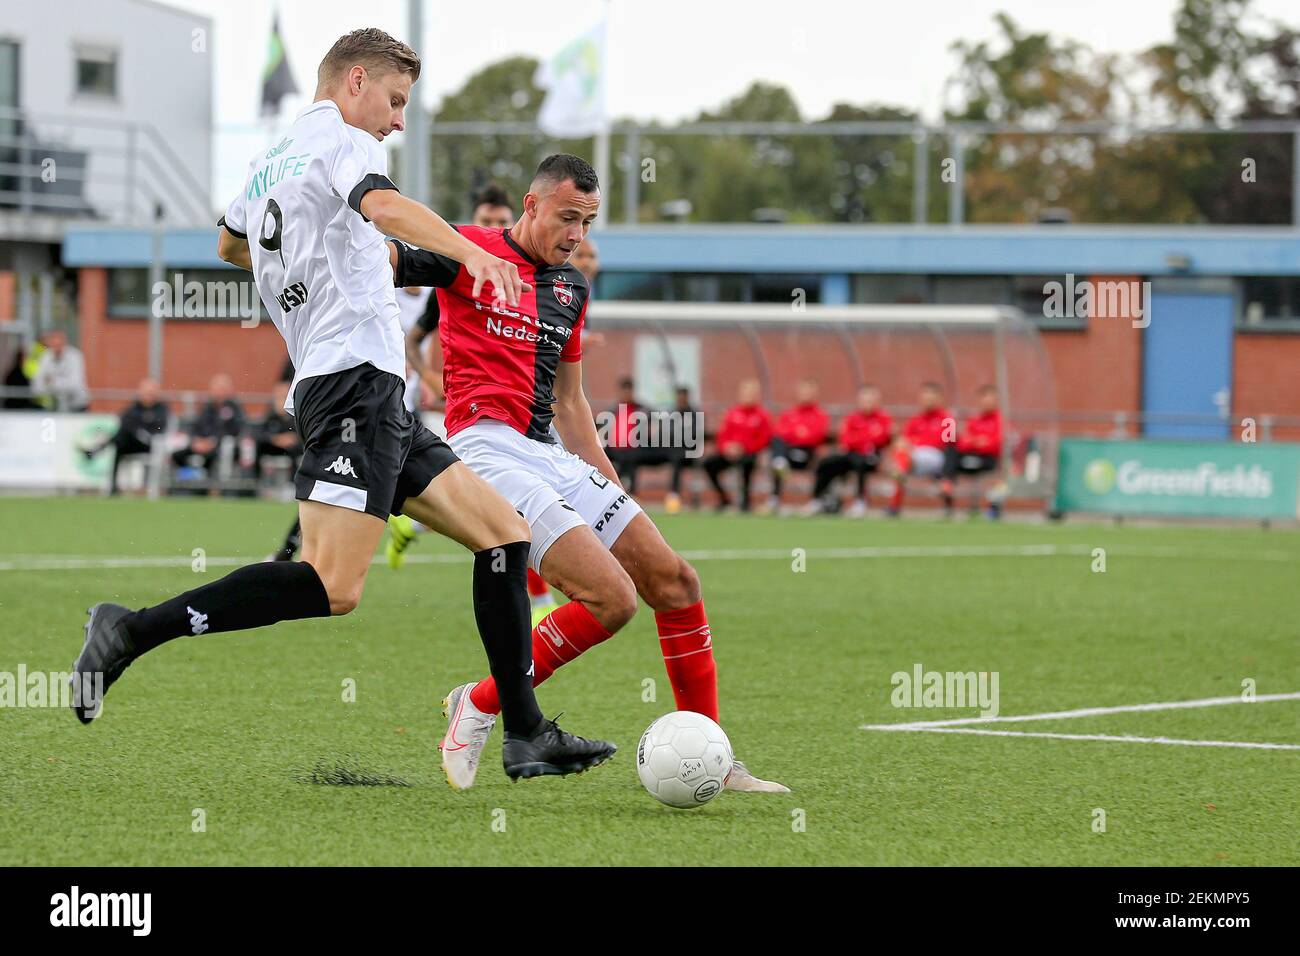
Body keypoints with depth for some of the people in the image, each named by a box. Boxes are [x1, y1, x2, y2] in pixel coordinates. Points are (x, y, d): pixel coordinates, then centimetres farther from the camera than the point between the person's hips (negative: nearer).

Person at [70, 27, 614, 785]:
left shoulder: (267, 165, 24)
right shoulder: (339, 141, -2)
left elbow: (230, 245, 44)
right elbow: (380, 204, -25)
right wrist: (469, 251, -40)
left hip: (383, 407, 10)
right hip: (357, 378, -10)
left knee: (505, 534, 7)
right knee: (334, 586, -20)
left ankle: (527, 735, 3)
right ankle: (133, 632, -18)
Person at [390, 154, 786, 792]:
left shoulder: (571, 287, 21)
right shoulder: (468, 251, 0)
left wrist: (613, 490, 25)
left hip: (552, 455, 8)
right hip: (488, 448, -8)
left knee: (675, 583, 2)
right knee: (612, 598, -21)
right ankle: (478, 706, -4)